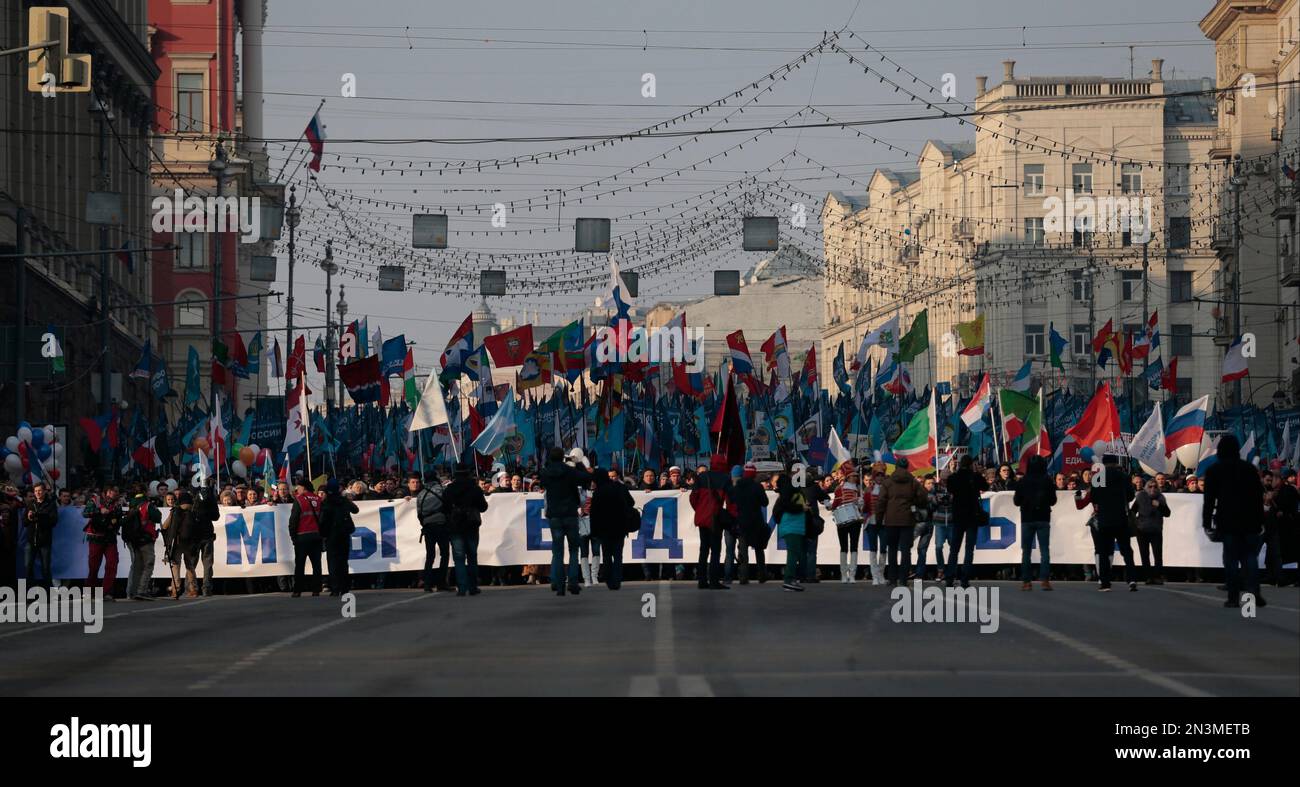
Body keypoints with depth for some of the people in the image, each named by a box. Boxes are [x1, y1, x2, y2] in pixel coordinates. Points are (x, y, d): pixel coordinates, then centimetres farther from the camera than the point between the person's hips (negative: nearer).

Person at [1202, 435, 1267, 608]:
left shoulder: (1214, 470, 1)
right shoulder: (1249, 468, 8)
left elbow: (1209, 499, -2)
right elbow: (1259, 496, 9)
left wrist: (1207, 523, 1)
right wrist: (1260, 521, 14)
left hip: (1227, 522, -2)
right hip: (1250, 522, 2)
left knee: (1231, 558, 1)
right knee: (1250, 556, 5)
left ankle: (1233, 597, -4)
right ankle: (1253, 592, -13)